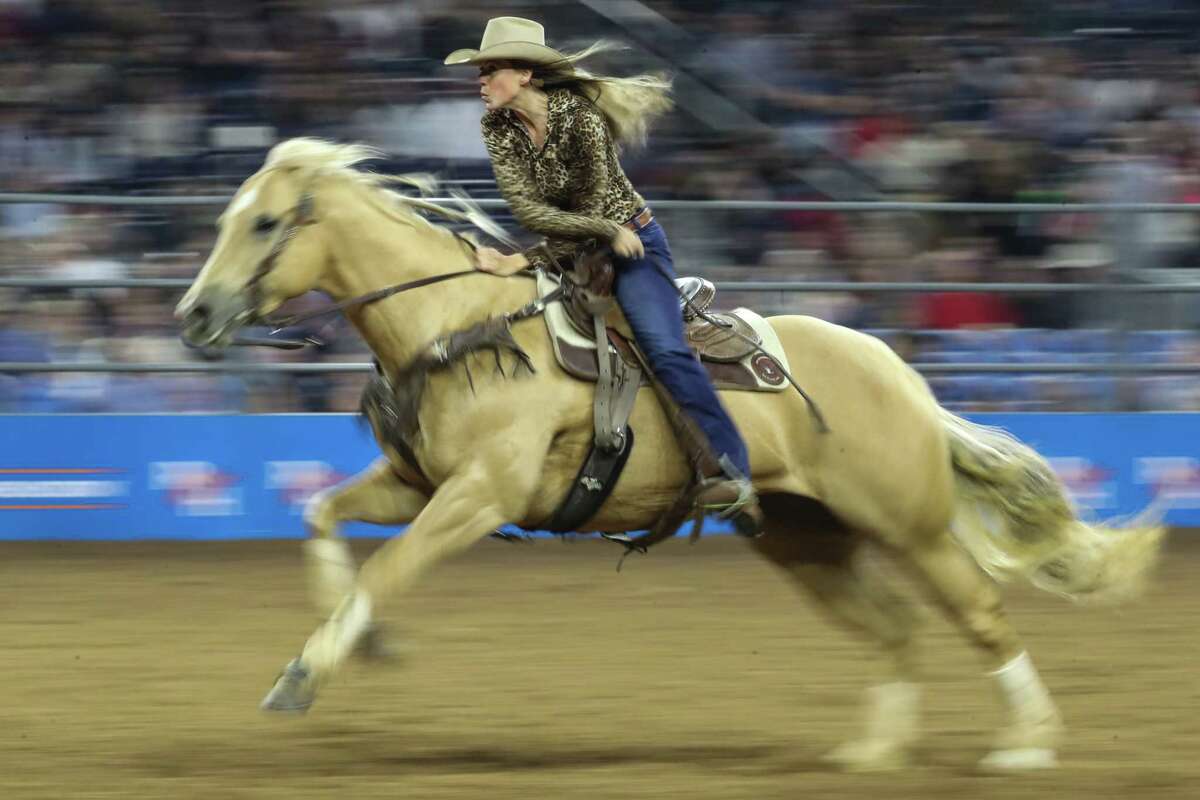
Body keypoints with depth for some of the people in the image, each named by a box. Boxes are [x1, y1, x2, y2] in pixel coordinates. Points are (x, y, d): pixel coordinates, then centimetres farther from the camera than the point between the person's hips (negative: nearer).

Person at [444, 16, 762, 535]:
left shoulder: (581, 118, -23)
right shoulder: (498, 128, -7)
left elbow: (593, 210, -22)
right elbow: (528, 209, -17)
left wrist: (528, 262, -29)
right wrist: (604, 230, -28)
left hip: (632, 244, -7)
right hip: (570, 250, 7)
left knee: (664, 350, -26)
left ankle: (732, 475, -30)